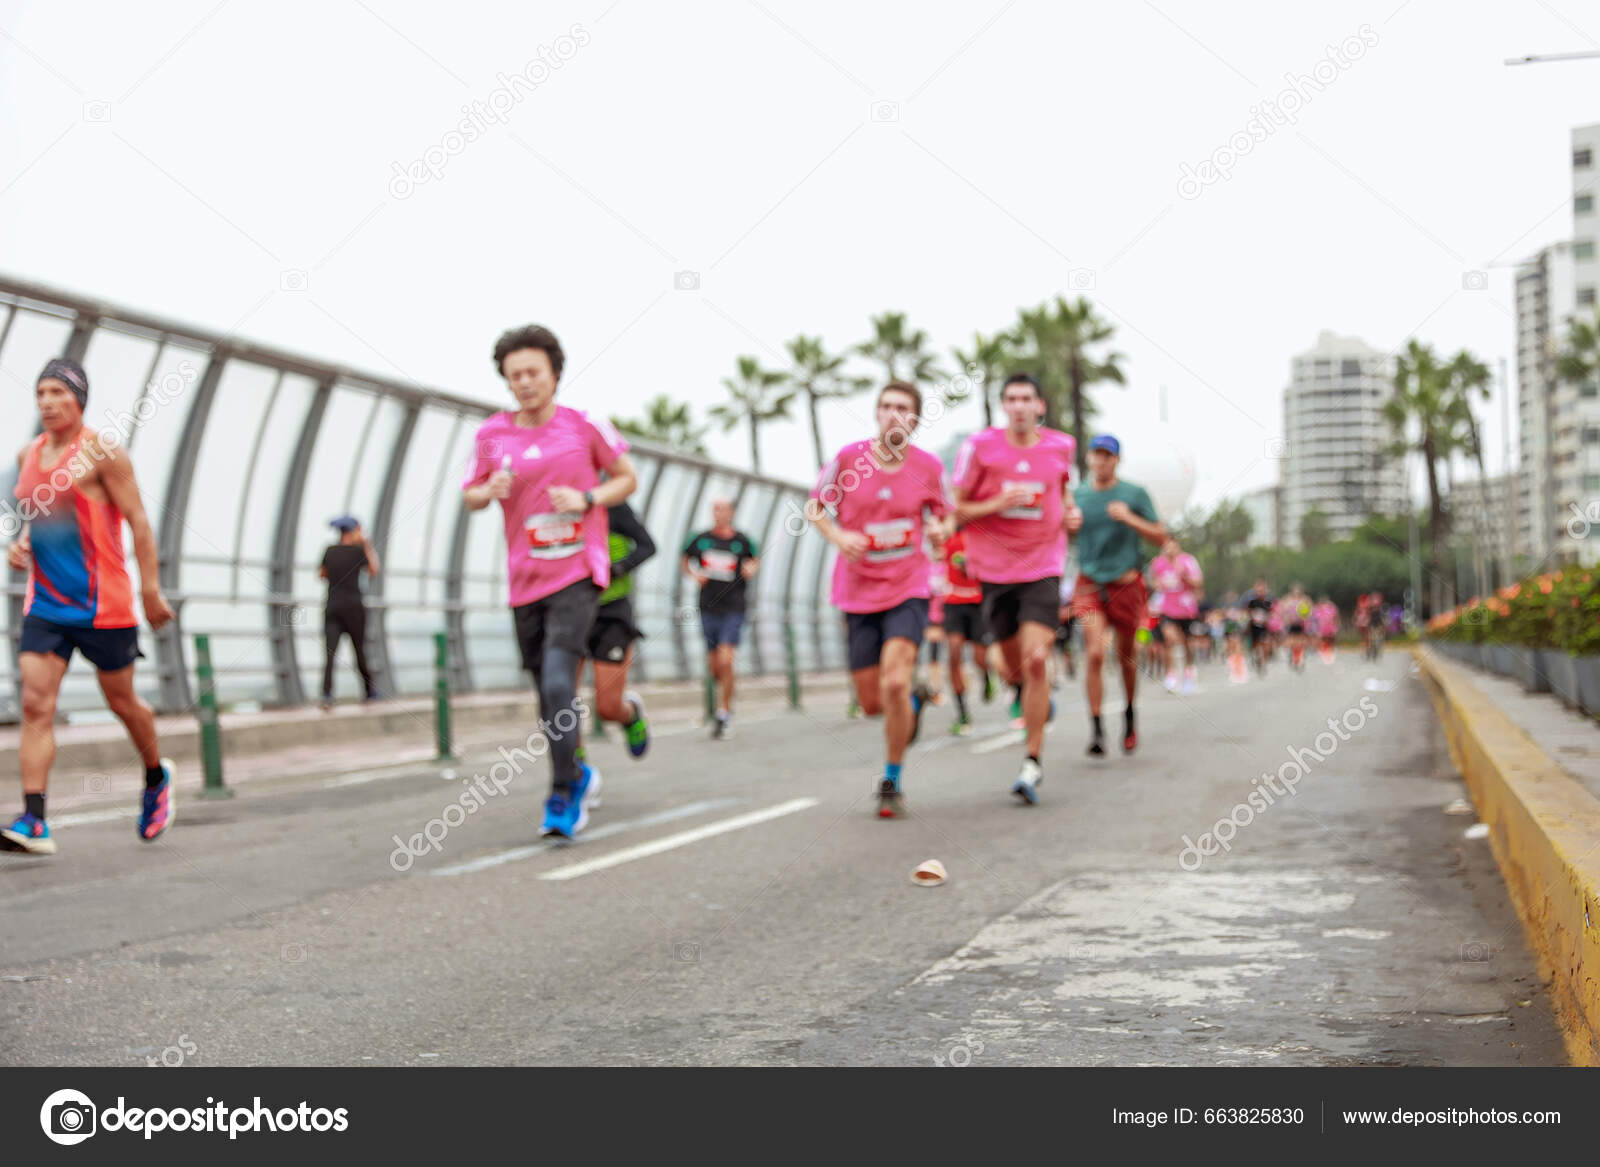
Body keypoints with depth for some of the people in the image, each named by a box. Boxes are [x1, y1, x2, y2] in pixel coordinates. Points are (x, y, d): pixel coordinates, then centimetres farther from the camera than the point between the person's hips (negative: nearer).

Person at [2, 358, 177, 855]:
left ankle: (157, 777, 38)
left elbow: (138, 522, -8)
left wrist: (151, 590, -12)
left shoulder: (101, 450, -8)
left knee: (122, 702, 10)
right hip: (44, 605, 5)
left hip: (102, 605, -5)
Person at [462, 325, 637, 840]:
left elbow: (627, 478, 8)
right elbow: (470, 495, 14)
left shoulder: (585, 425, -3)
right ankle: (579, 776, 34)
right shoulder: (492, 434, 3)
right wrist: (491, 490, -10)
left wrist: (586, 499, -11)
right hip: (526, 581, 4)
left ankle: (563, 797, -14)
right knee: (547, 691, 10)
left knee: (558, 680, -20)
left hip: (578, 575, -3)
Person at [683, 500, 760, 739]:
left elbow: (756, 558, 18)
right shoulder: (701, 539, 3)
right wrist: (693, 574, -1)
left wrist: (752, 569, -2)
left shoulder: (742, 541, 0)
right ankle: (728, 697, 36)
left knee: (725, 661, -15)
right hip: (708, 609, 3)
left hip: (733, 610, -3)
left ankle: (723, 714, -4)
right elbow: (685, 560, 18)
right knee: (713, 667, 6)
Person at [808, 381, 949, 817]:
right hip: (859, 590, 2)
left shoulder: (928, 466, -3)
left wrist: (939, 529, -10)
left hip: (908, 589, -1)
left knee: (894, 684, -20)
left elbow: (939, 514, 14)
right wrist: (838, 536, -12)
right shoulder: (849, 457, -5)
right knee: (872, 704, 5)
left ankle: (891, 782, -1)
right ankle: (915, 701, 42)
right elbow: (815, 507, 7)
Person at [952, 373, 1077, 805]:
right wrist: (997, 504, -19)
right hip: (995, 571, 1)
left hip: (1043, 569, -1)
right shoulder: (980, 446, -5)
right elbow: (956, 510, -3)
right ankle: (1036, 701, 49)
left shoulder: (1061, 446, 2)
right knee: (1015, 671, 11)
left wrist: (1069, 511, 2)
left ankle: (1033, 763, -12)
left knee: (1036, 660, -18)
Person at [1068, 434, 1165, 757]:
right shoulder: (1077, 495, 6)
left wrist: (1129, 519, -17)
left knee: (1126, 654, 11)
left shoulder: (1135, 494, 0)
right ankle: (1096, 729, -13)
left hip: (1126, 582, 0)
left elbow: (1160, 537, -1)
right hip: (1089, 583, 0)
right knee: (1095, 653, -15)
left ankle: (1130, 715, 35)